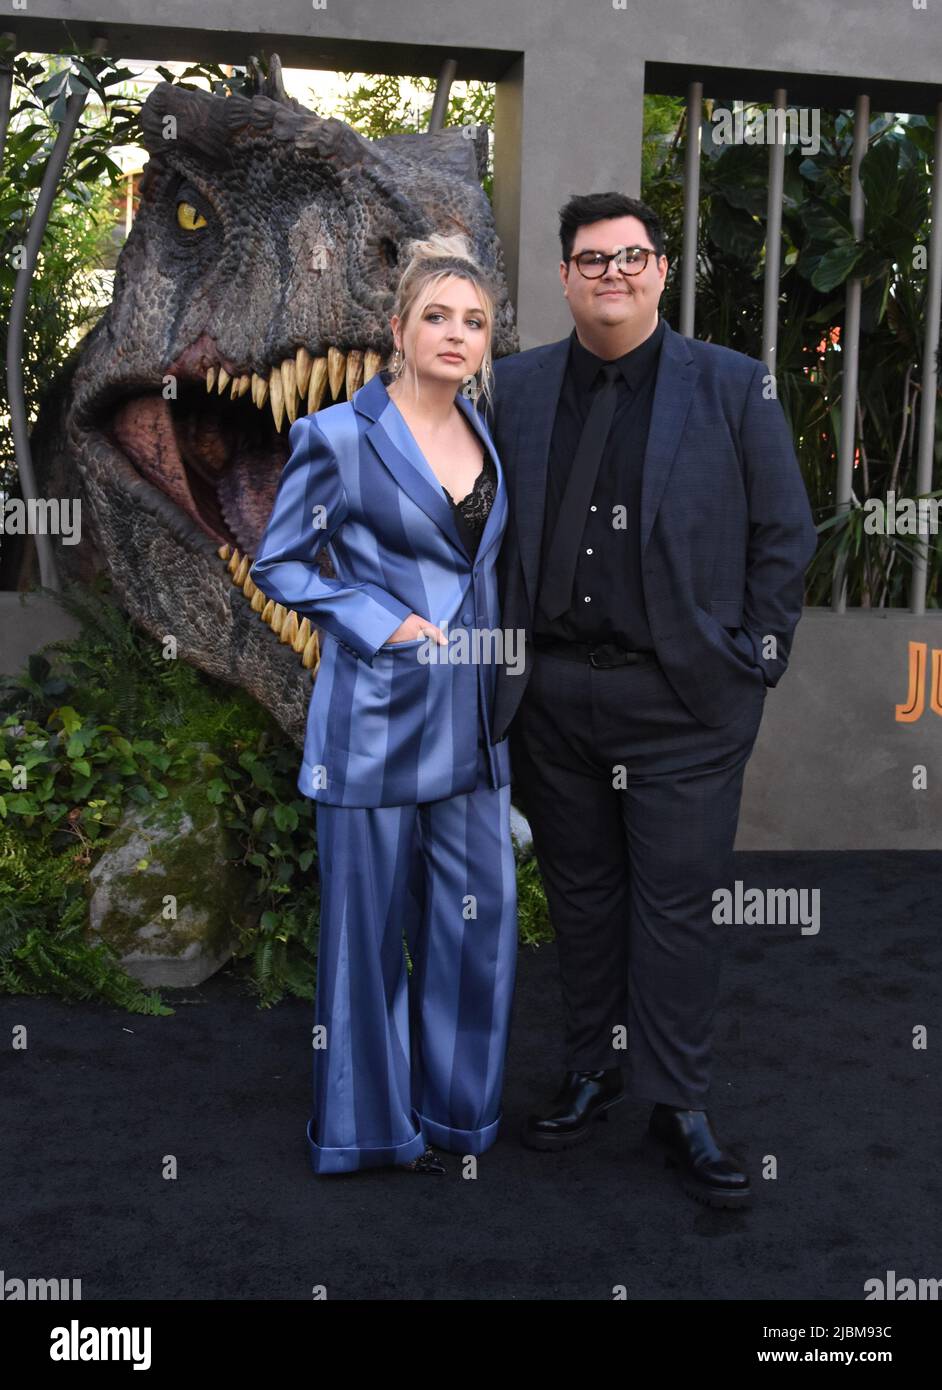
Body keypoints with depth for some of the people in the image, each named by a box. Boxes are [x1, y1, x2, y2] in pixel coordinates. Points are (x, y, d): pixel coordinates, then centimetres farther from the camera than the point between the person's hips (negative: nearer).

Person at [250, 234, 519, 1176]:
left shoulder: (484, 434, 11)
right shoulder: (338, 436, -7)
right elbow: (276, 565, -4)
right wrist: (384, 625, -13)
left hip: (470, 717, 6)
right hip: (377, 713, -6)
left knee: (482, 913, 9)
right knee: (371, 921, 5)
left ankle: (458, 1107, 28)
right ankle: (368, 1125, 24)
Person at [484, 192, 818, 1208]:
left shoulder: (733, 386, 0)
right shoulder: (514, 387, 7)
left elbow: (784, 534, 2)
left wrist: (756, 663, -3)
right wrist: (501, 659, 5)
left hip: (684, 702, -3)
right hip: (550, 696, 3)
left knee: (676, 905, 2)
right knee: (580, 892, 14)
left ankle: (676, 1112, 15)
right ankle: (592, 1070, 31)